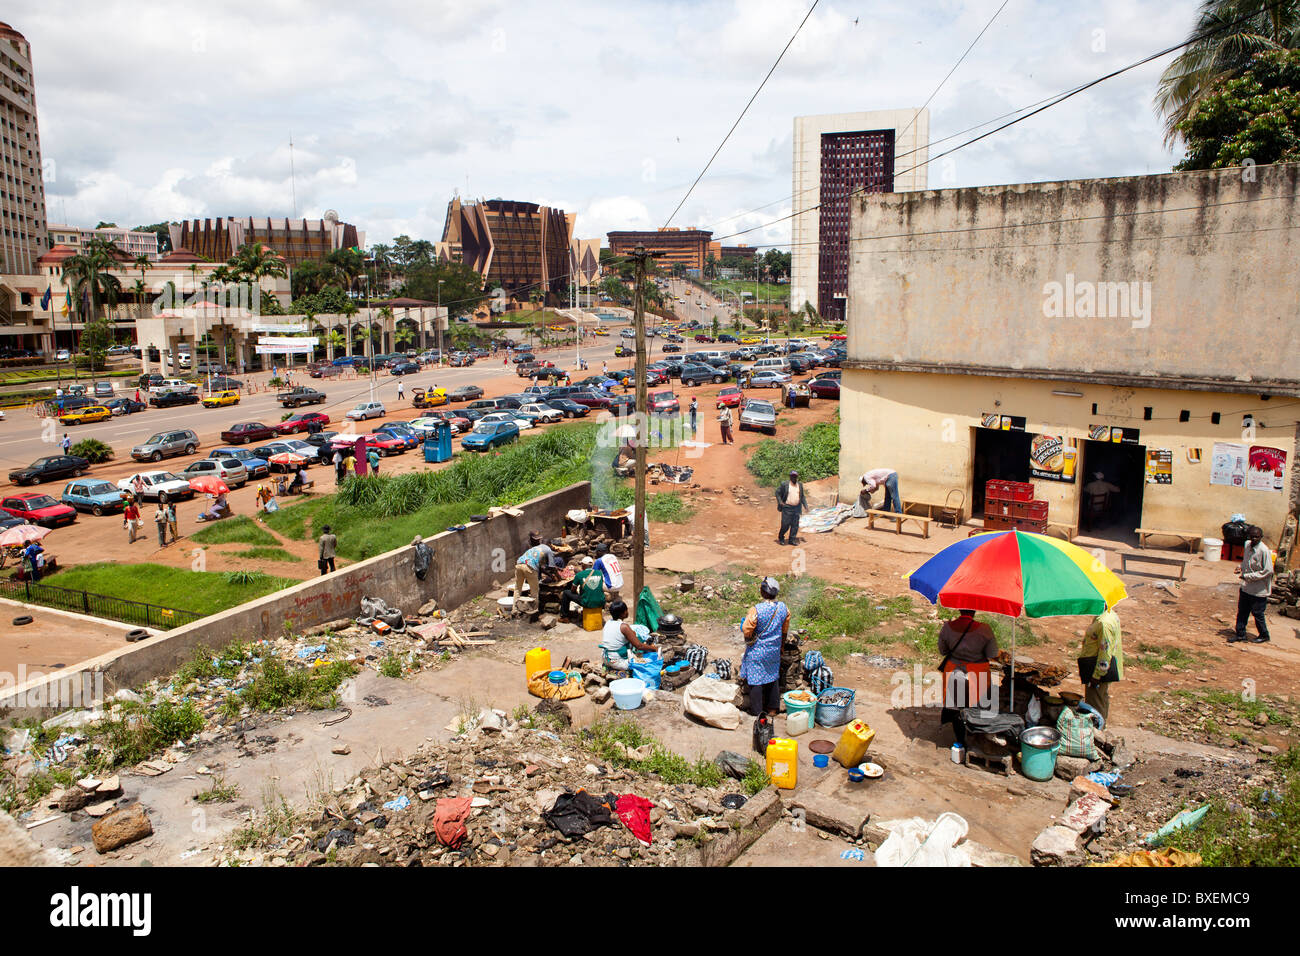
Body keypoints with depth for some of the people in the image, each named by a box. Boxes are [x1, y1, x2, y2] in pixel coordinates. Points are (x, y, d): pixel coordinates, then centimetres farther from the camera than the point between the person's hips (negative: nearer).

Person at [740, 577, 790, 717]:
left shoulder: (756, 610, -26)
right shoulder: (783, 607, -8)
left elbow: (746, 630, -18)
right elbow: (785, 629, 6)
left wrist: (749, 640, 4)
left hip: (757, 651, -5)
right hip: (774, 650, 5)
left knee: (755, 680, 8)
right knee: (773, 677, 20)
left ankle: (756, 711, 17)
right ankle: (772, 708, 31)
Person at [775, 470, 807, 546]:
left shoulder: (800, 485, 8)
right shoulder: (785, 485, -5)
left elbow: (802, 496, 16)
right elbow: (778, 493, 1)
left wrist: (805, 505, 8)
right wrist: (780, 502, -11)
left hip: (797, 508, 4)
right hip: (787, 507, -4)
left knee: (795, 525, 3)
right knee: (785, 524, -4)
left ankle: (792, 539, 12)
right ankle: (781, 537, 18)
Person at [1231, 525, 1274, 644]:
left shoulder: (1264, 550, -21)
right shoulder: (1247, 544, 1)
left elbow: (1268, 571, -20)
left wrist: (1248, 576, -20)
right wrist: (1241, 567, 0)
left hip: (1259, 590, -7)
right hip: (1246, 587, 7)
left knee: (1257, 614, 7)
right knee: (1242, 612, 14)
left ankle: (1264, 636, 27)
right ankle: (1240, 634, 26)